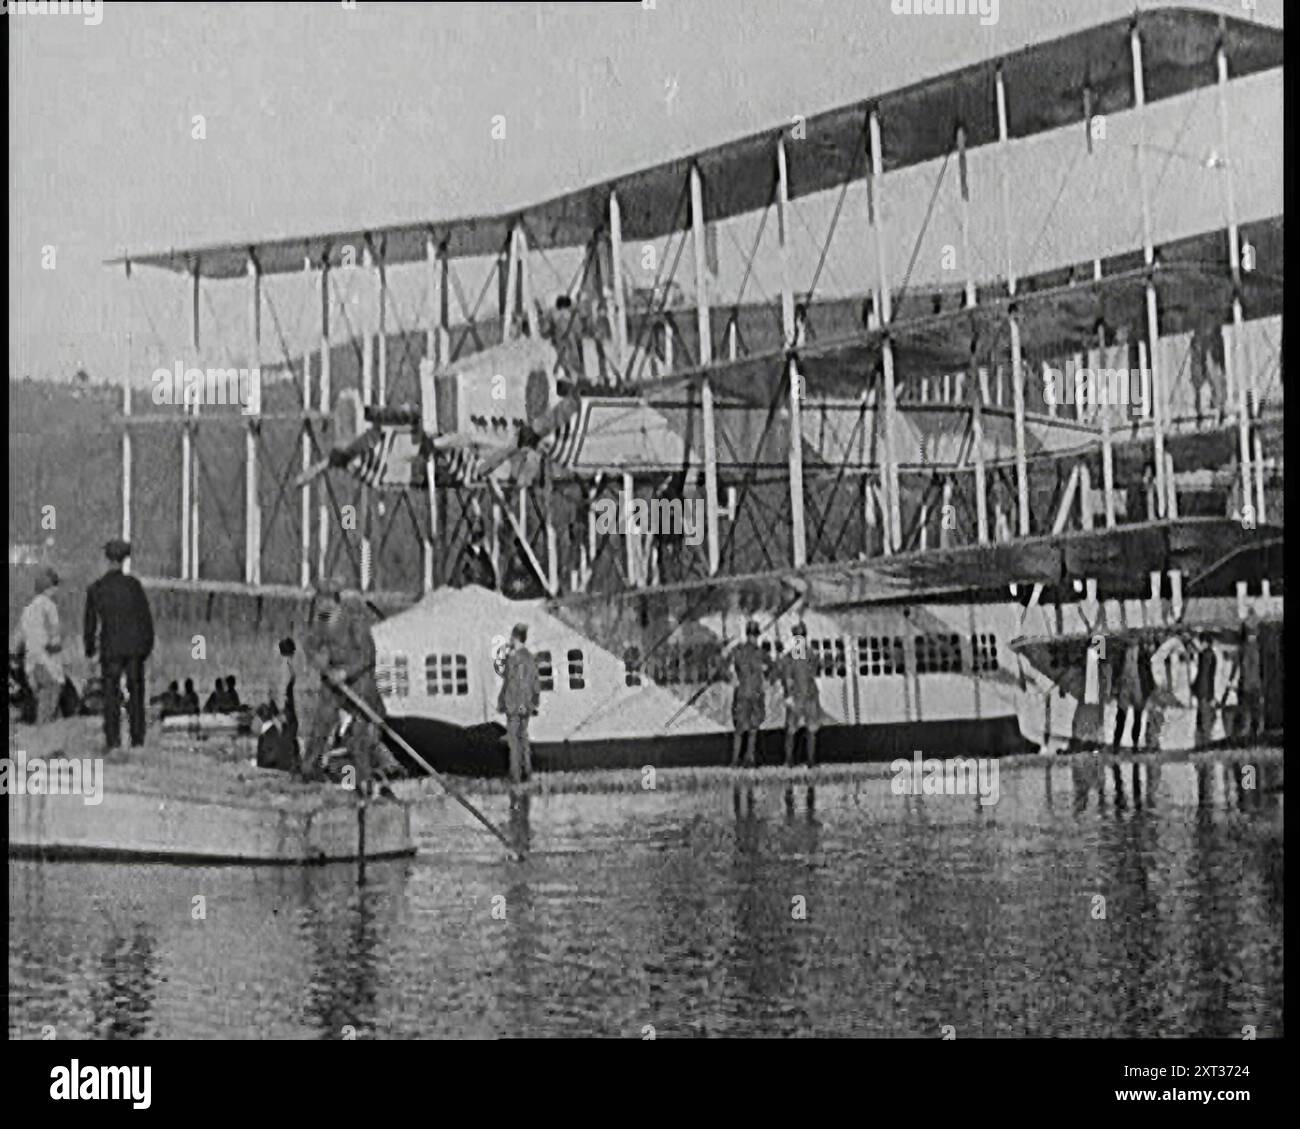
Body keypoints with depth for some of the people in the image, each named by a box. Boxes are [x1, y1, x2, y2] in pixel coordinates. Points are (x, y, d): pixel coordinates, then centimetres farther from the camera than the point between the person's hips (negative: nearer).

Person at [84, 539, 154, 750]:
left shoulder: (95, 589, -3)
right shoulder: (133, 585, -5)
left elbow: (91, 621, 4)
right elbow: (146, 616, -2)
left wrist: (90, 648, 17)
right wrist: (148, 643, 9)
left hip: (110, 648, 0)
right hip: (135, 646, 0)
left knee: (111, 695, 6)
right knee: (136, 692, 9)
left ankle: (113, 740, 0)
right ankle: (138, 738, 9)